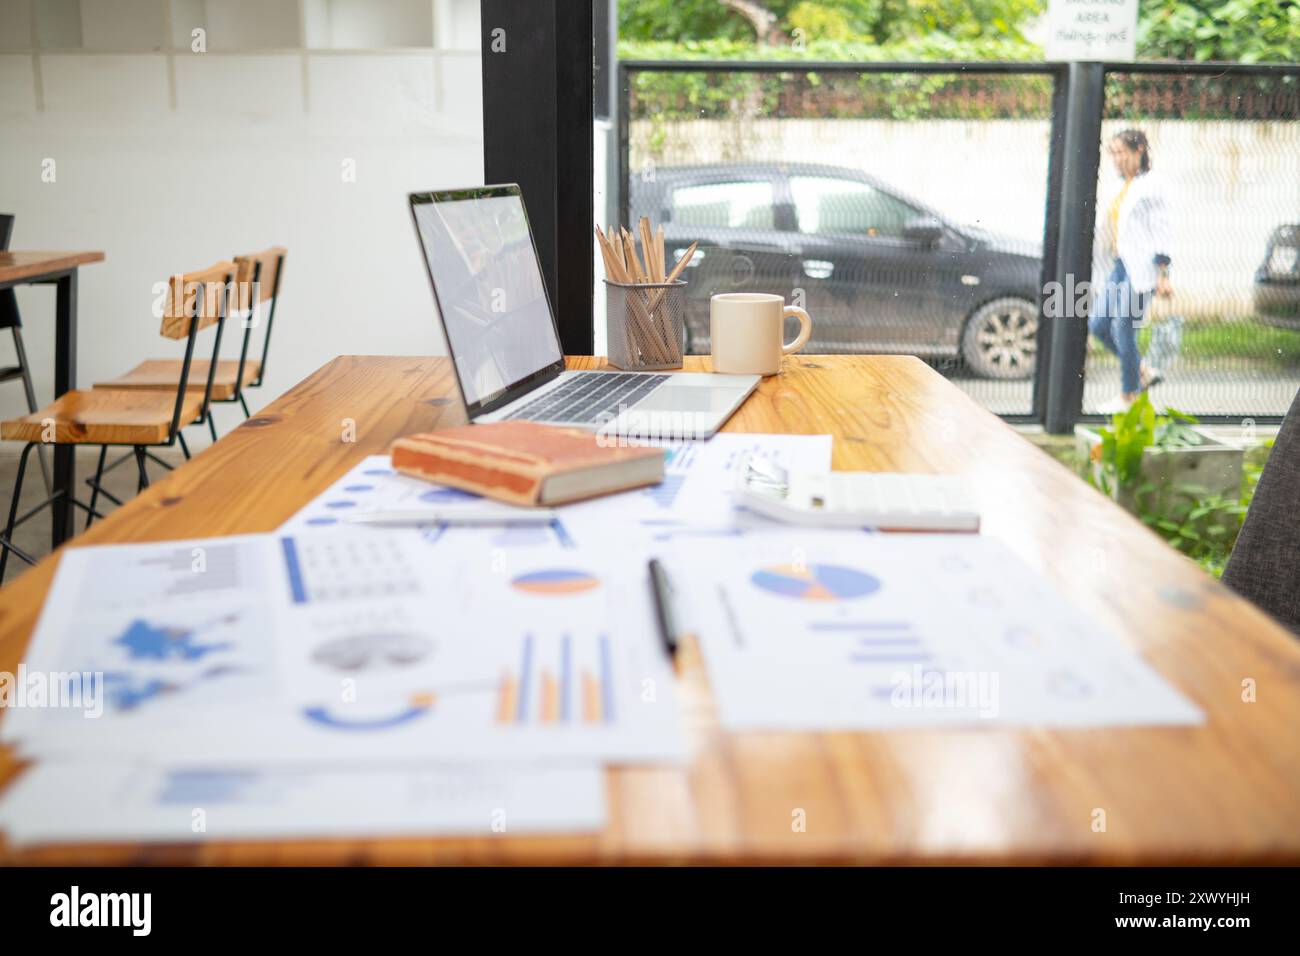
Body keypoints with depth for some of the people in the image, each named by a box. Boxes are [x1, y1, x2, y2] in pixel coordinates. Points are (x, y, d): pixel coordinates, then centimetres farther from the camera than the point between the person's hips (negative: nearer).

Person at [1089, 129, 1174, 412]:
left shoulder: (1149, 185, -9)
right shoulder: (1125, 187, 15)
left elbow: (1161, 231, -12)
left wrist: (1162, 275, -16)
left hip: (1141, 269, -9)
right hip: (1120, 267, 9)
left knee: (1123, 330, -5)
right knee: (1098, 325, 6)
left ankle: (1128, 397, 7)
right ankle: (1145, 372, 19)